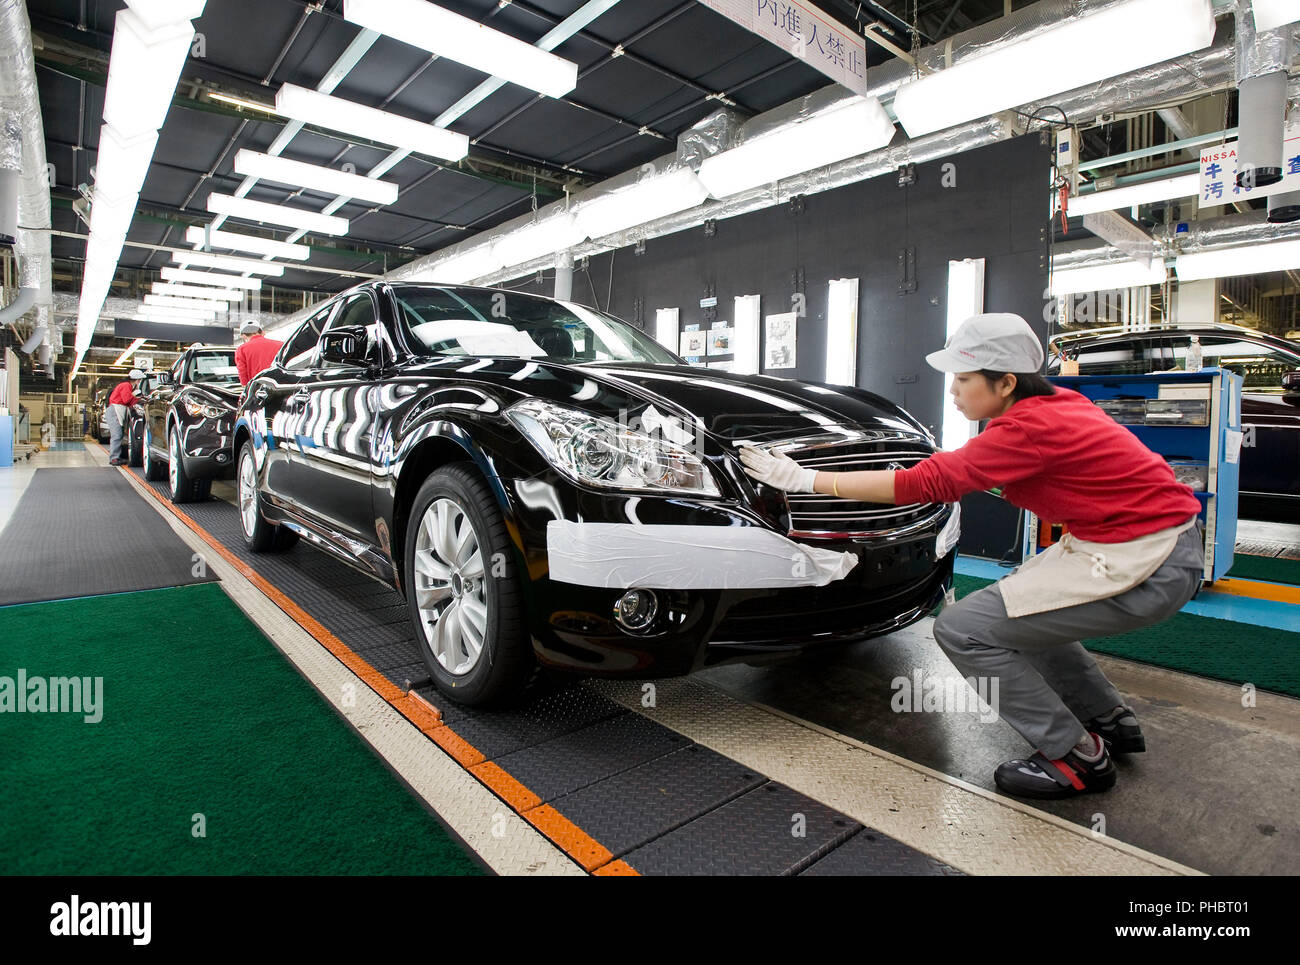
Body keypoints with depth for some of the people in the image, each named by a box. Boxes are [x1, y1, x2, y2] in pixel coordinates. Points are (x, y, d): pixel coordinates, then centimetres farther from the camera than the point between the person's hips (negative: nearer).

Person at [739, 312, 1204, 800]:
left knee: (962, 628, -12)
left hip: (1150, 566, -10)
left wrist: (809, 480, -22)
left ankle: (1075, 756, 4)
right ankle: (1110, 720, 31)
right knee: (1013, 606, 25)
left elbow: (928, 483, -24)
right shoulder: (1057, 403, 6)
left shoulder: (1033, 428, -21)